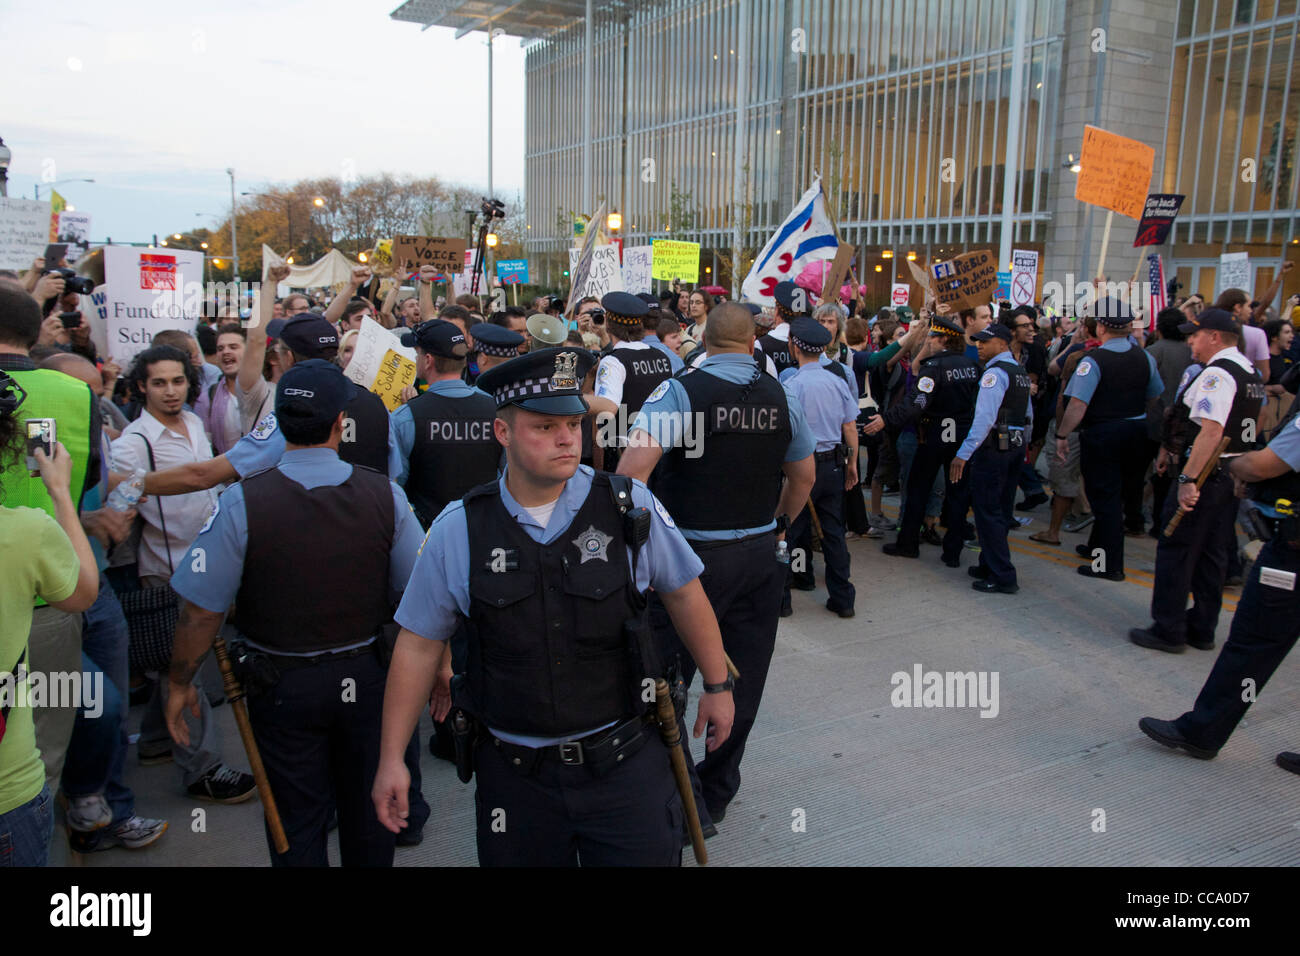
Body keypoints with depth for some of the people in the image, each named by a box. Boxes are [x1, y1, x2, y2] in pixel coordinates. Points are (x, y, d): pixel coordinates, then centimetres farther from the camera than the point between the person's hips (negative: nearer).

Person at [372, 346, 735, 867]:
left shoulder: (629, 506, -8)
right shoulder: (458, 531, -7)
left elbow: (683, 592, 5)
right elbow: (418, 644, 1)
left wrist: (717, 685, 12)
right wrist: (391, 759, 3)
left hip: (624, 765, 0)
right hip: (513, 775, 1)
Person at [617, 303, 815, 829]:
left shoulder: (679, 392, -12)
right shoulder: (782, 397, 4)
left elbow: (631, 469, -23)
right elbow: (804, 476, 14)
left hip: (693, 557, -5)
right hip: (760, 558, 5)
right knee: (742, 683, 15)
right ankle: (717, 792, 30)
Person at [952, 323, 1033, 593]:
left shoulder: (995, 373, -15)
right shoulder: (1021, 372, 15)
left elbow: (984, 418, -24)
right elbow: (1028, 415, 21)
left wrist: (963, 453, -25)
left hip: (993, 448, -9)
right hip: (1017, 445, 9)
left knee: (988, 512, -4)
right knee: (1002, 510, 16)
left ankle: (1002, 577, -2)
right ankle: (991, 565, 27)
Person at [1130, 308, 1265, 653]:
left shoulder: (1216, 373, -18)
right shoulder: (1251, 371, 15)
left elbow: (1211, 432, -27)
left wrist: (1188, 479, -28)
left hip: (1206, 473, -10)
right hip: (1235, 475, 10)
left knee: (1176, 550, -1)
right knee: (1213, 553, 15)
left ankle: (1168, 631, 5)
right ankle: (1202, 630, 23)